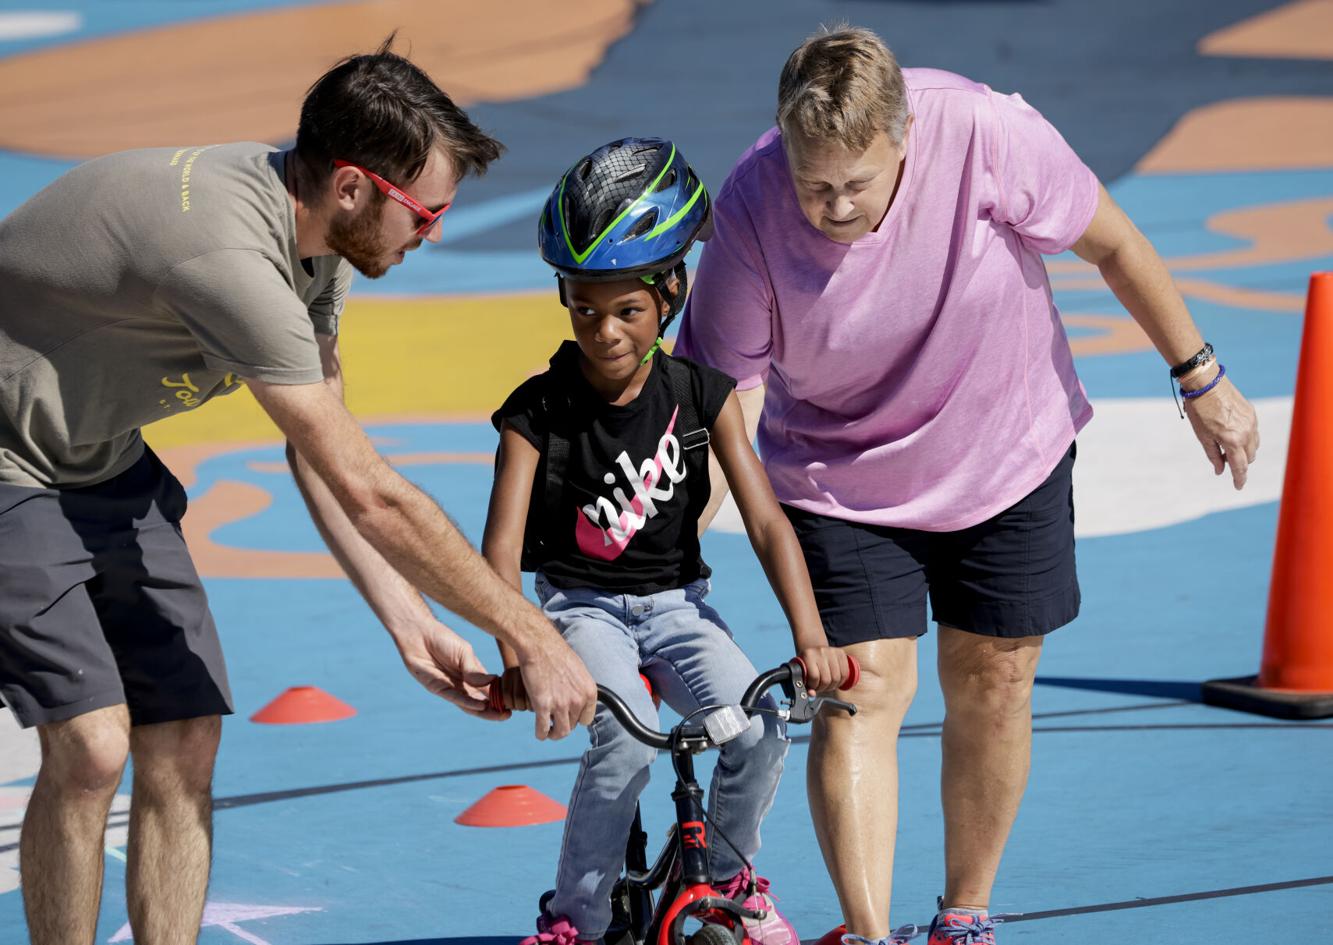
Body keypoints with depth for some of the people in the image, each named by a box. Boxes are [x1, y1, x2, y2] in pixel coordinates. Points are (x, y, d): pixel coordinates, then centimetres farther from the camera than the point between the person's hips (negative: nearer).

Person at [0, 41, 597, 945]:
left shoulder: (311, 235, -4)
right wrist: (534, 637, -23)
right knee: (90, 746, -19)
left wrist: (410, 622, -3)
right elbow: (369, 493, -30)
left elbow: (320, 461, 5)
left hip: (104, 461, 9)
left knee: (184, 741, 0)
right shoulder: (228, 254, -34)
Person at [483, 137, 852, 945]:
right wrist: (516, 652, -37)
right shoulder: (538, 412, -13)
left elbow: (767, 521, -10)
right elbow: (503, 545, -19)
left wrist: (812, 638, -22)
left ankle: (732, 876, 8)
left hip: (677, 603, 2)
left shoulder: (701, 395, -6)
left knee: (758, 728, -22)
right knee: (625, 742, -30)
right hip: (582, 606, -2)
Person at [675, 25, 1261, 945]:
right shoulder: (752, 211, -27)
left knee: (992, 682, 7)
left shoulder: (987, 134, -29)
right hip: (842, 482, -1)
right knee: (861, 691, -13)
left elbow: (1113, 245, -12)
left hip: (1008, 451, 1)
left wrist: (1202, 380, -2)